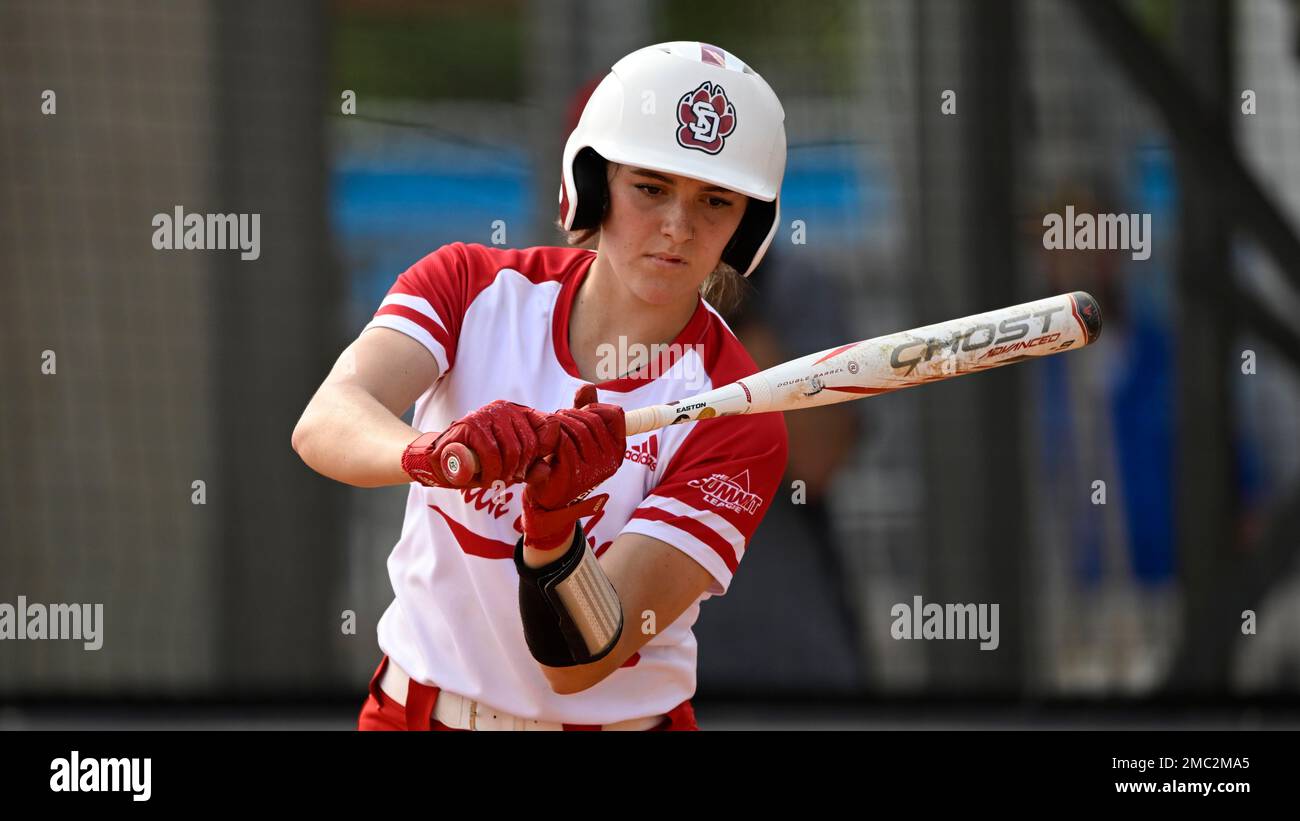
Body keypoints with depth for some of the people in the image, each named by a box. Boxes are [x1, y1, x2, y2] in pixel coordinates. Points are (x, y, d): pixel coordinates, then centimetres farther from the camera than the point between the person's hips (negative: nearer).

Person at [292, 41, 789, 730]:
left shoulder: (736, 421, -12)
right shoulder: (474, 286, -4)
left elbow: (578, 666, -19)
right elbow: (323, 424, -22)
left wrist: (552, 527, -36)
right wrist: (425, 453, -41)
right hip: (412, 712, 1)